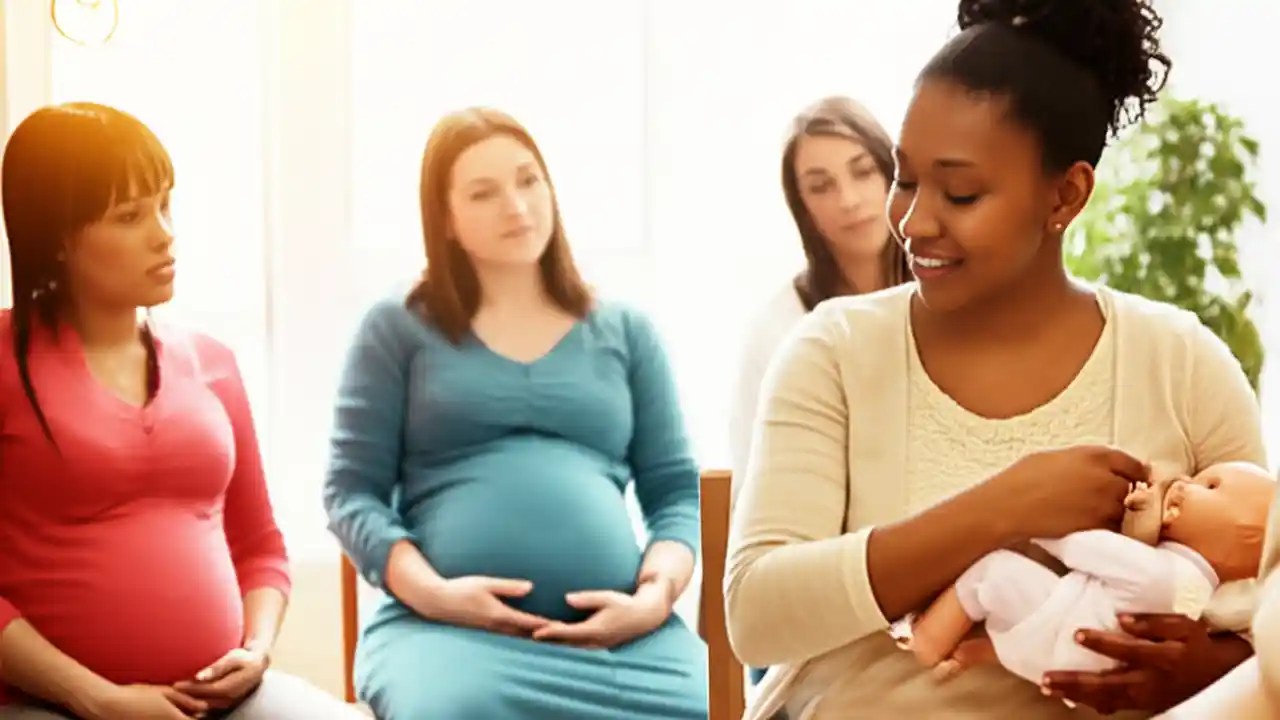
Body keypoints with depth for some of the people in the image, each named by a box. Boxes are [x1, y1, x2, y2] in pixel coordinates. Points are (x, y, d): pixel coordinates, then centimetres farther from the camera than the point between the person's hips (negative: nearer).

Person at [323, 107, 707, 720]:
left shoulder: (626, 331, 20)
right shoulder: (398, 327, 14)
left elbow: (678, 489, 17)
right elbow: (352, 491, 8)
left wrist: (657, 593, -4)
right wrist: (428, 590, -10)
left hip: (614, 625, 3)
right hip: (447, 623, -2)